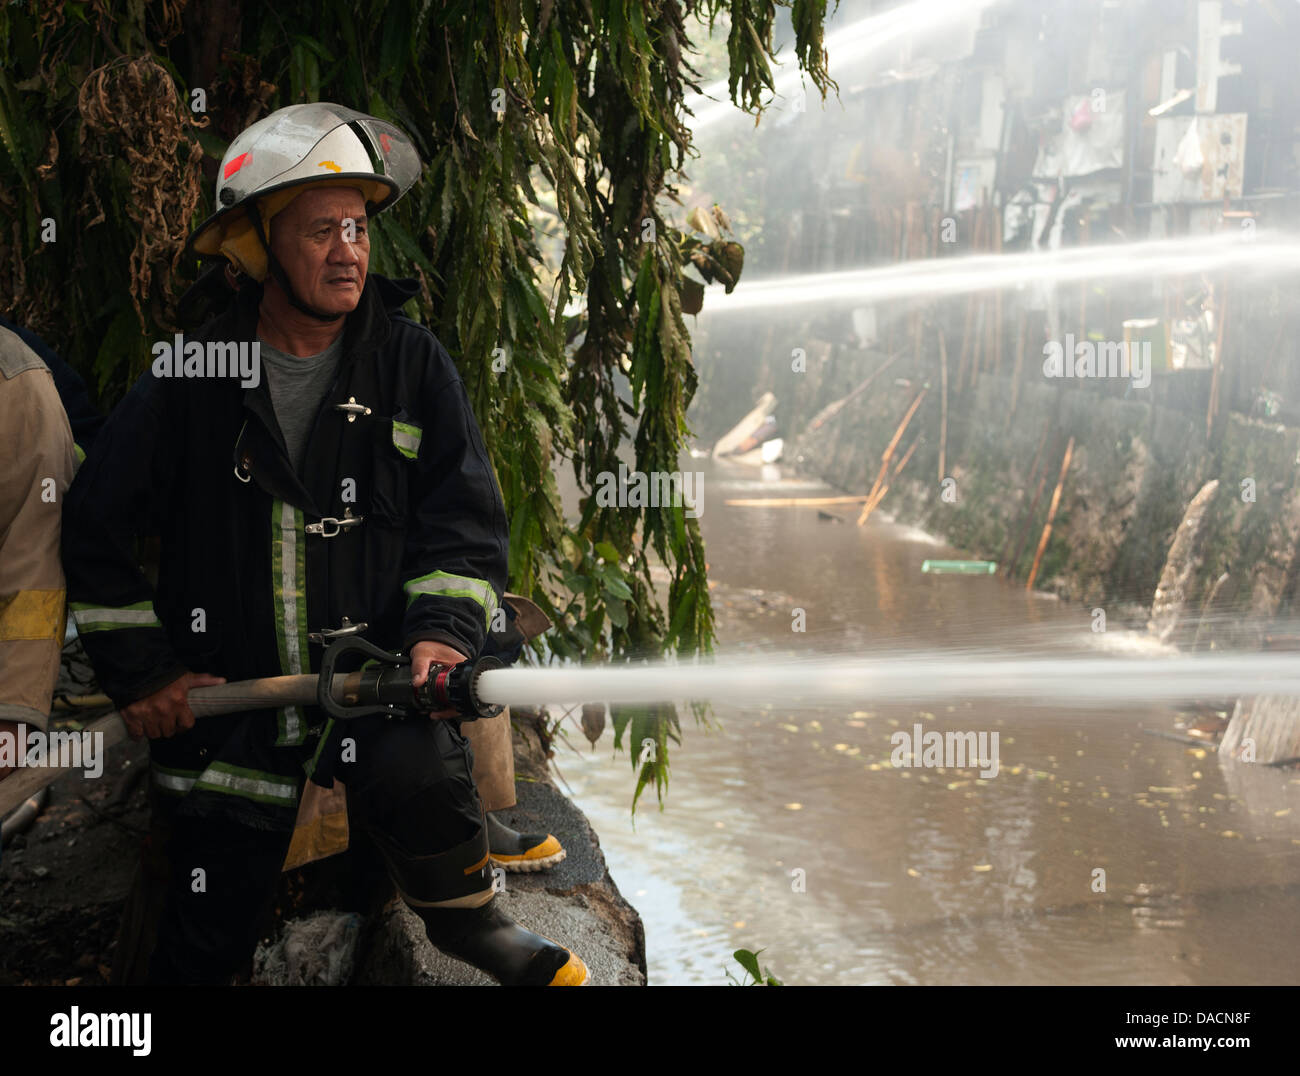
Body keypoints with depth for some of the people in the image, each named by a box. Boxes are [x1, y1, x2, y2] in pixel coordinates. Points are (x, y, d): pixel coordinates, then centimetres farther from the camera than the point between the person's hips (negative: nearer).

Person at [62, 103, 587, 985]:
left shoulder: (412, 365, 0)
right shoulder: (191, 376, -2)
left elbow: (463, 517, 1)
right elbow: (97, 529, 5)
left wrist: (443, 630, -16)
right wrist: (142, 672, 2)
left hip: (377, 674, -1)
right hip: (226, 694, 1)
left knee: (418, 772, -34)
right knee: (207, 941, 6)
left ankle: (464, 918, -3)